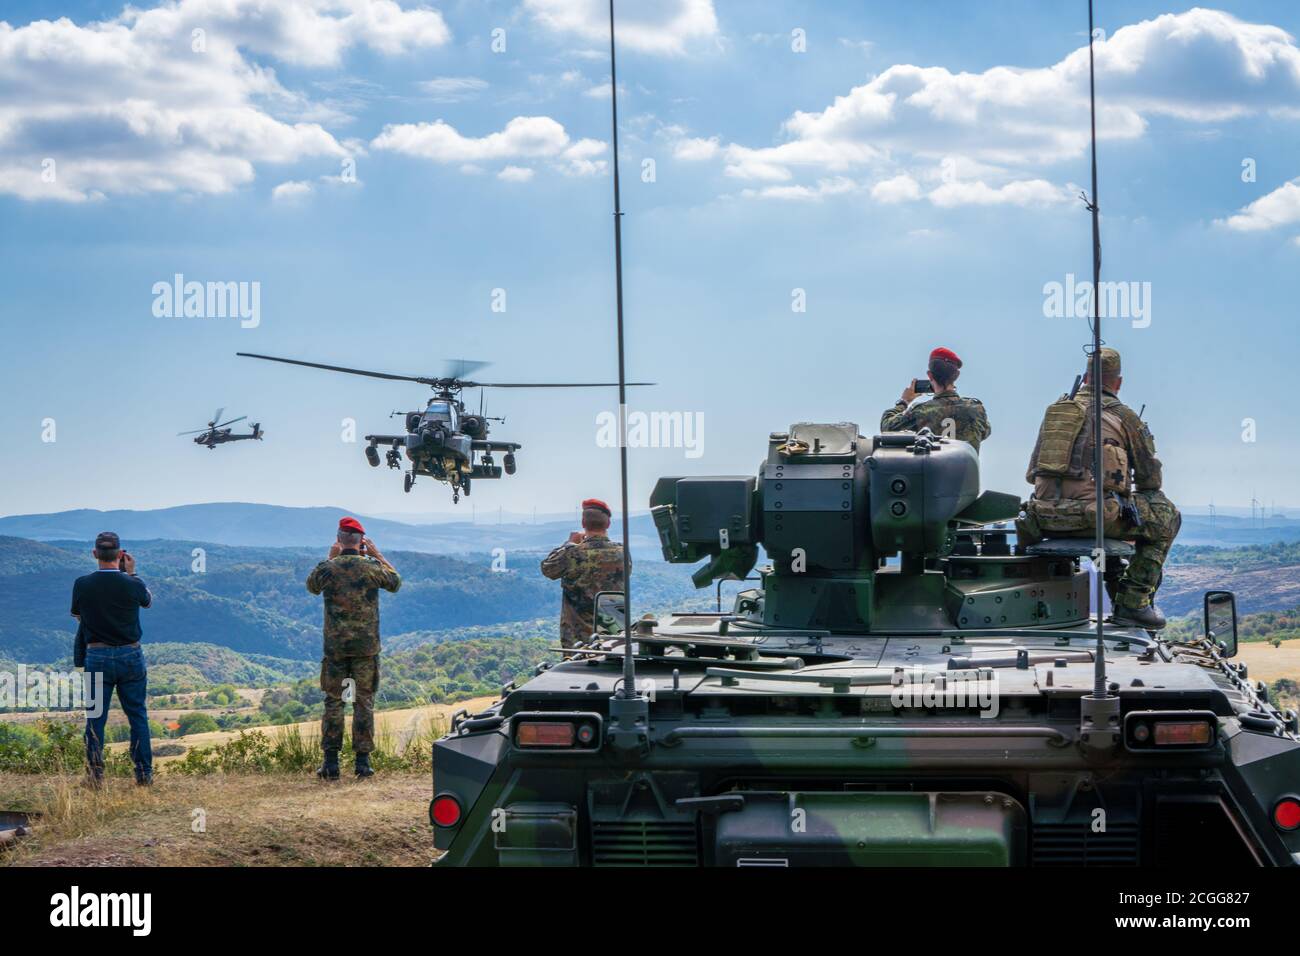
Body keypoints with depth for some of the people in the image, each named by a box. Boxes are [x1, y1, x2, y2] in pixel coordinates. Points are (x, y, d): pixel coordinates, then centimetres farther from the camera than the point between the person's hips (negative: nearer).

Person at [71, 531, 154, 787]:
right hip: (131, 656, 0)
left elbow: (78, 616, 8)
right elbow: (147, 600, 13)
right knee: (138, 716, 10)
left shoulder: (82, 585, -8)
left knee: (95, 718, 7)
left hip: (97, 658, 0)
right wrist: (130, 573, 16)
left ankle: (94, 776, 4)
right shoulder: (132, 584, -10)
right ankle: (144, 773, 11)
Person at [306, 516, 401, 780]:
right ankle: (362, 762, 5)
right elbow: (396, 582, 15)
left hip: (335, 646, 0)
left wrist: (330, 558, 17)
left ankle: (330, 763, 5)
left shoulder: (327, 569, -5)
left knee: (333, 702, 7)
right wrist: (377, 555, 15)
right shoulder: (372, 568, -7)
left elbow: (311, 586, 19)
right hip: (367, 646, 0)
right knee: (364, 702, 6)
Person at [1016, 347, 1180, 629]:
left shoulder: (1055, 409, 20)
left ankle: (1120, 599, 33)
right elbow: (1150, 479, 11)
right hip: (1092, 515, -6)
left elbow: (1032, 472, 23)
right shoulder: (1123, 416, 5)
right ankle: (1133, 603, 6)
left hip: (1045, 519, 6)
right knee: (1166, 517, 14)